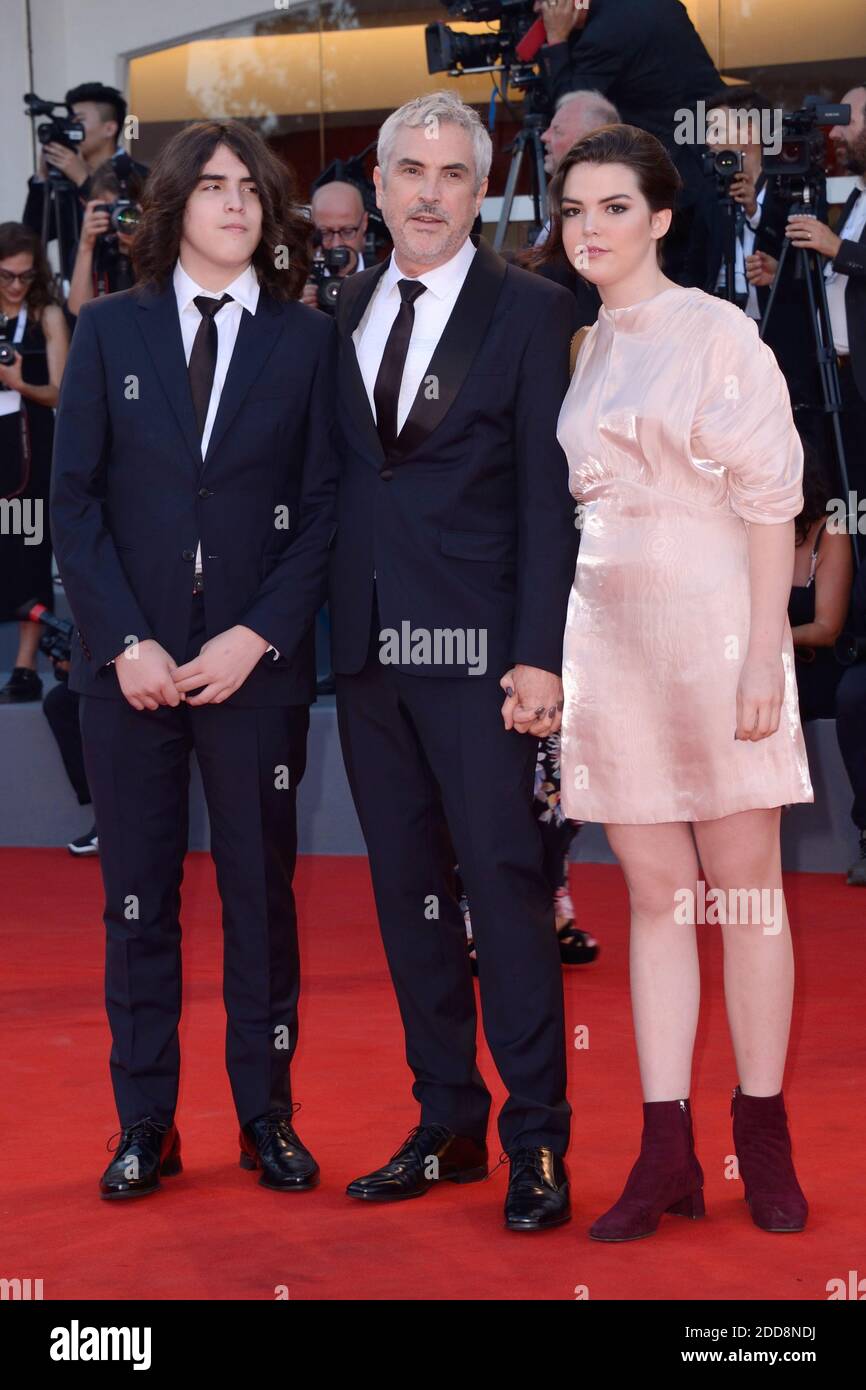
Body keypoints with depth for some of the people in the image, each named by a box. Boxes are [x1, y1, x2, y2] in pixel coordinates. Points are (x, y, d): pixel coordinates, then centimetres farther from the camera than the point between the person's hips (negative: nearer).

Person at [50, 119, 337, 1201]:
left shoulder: (306, 339, 5)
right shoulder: (109, 331, 6)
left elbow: (321, 508, 1)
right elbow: (74, 500, 2)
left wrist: (253, 639, -10)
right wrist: (125, 643, -9)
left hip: (256, 661, 0)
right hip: (129, 661, 1)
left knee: (261, 895, 6)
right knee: (137, 897, 5)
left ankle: (268, 1117, 17)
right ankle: (144, 1127, 14)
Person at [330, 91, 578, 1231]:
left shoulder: (530, 312, -2)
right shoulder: (344, 312, 13)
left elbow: (549, 496, -6)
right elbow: (339, 477, 12)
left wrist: (541, 655, -13)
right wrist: (325, 624, 3)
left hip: (475, 648, -5)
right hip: (367, 644, 5)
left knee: (504, 882, -5)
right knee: (407, 890, 9)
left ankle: (537, 1141, 4)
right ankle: (448, 1125, 19)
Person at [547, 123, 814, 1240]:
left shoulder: (717, 332, -4)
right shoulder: (576, 352, 13)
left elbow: (771, 496, -8)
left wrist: (764, 652, -15)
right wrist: (548, 659, 14)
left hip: (710, 621, -5)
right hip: (609, 631, 5)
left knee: (744, 886, 1)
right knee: (655, 893, 5)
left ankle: (765, 1146, 8)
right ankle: (666, 1154, 7)